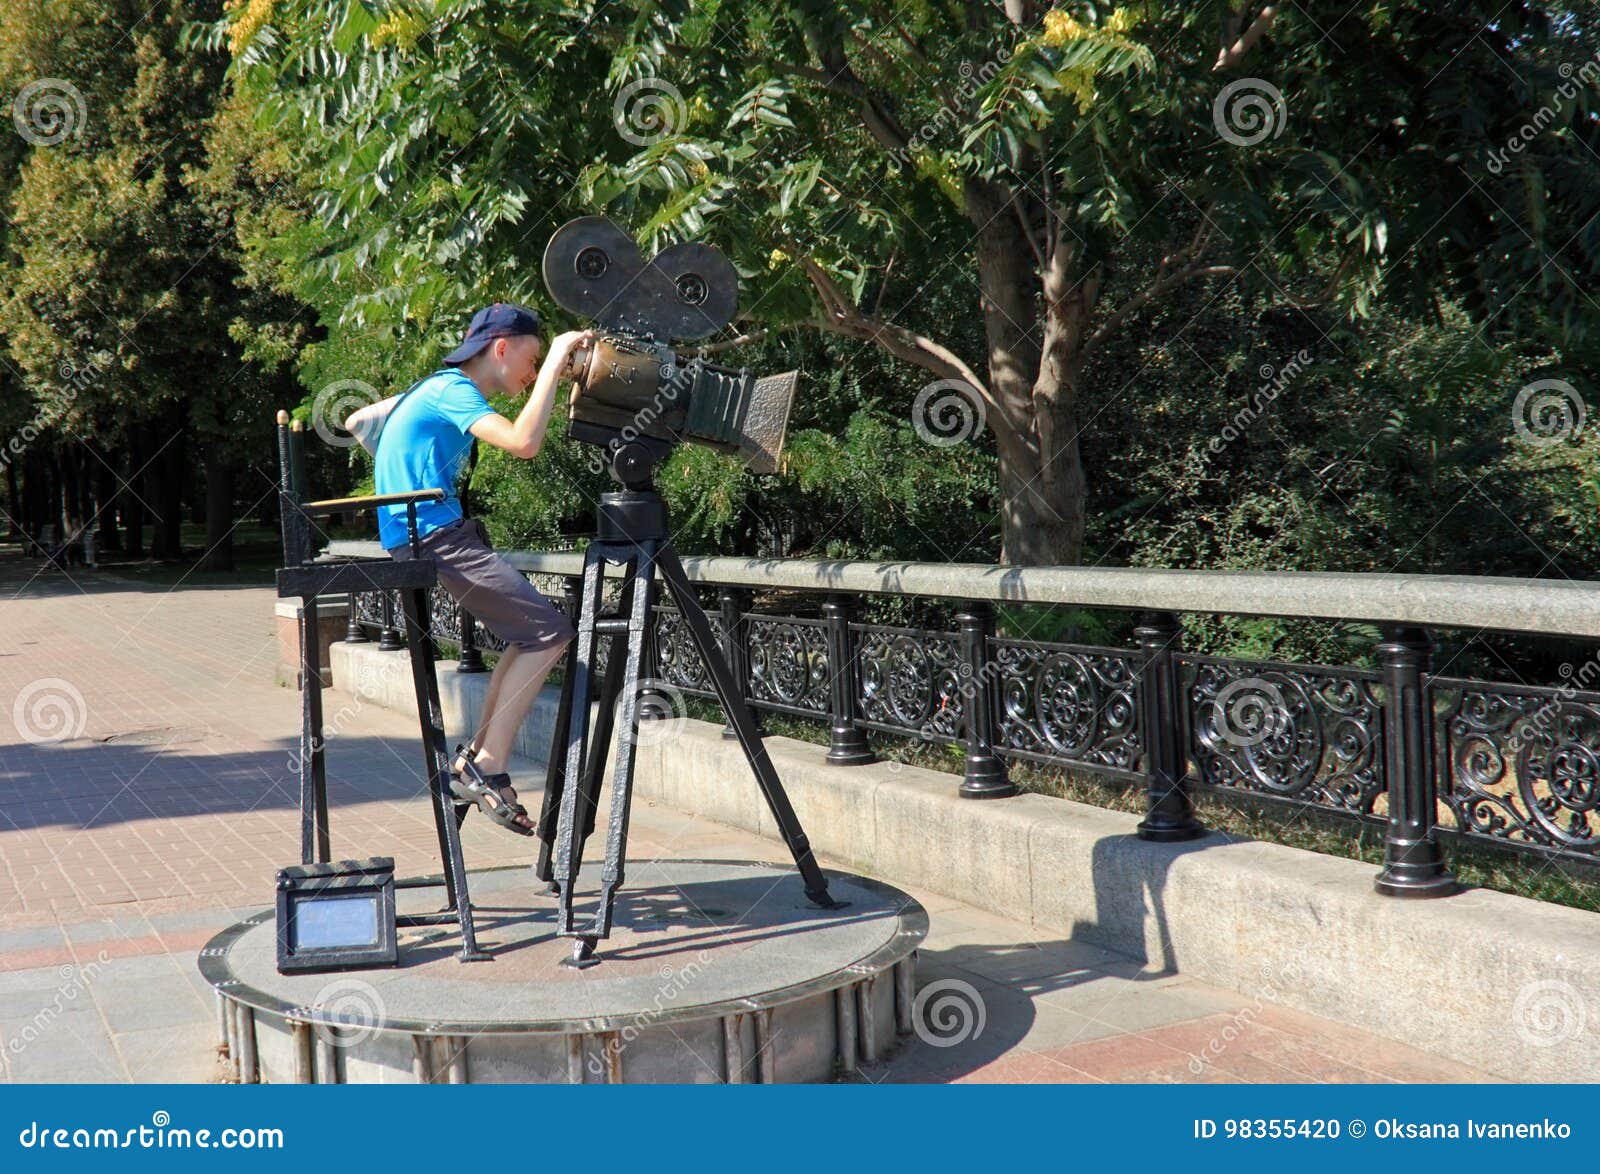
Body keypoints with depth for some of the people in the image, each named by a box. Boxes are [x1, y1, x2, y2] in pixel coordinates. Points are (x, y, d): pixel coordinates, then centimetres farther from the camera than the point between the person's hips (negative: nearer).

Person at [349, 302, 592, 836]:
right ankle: (488, 768, -12)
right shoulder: (452, 390, -9)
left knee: (531, 634, 9)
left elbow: (357, 422, 31)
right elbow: (524, 442, -26)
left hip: (419, 537, 10)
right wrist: (555, 364, -19)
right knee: (549, 630, -15)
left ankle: (475, 760, 9)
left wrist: (403, 461, 34)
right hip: (431, 536, -10)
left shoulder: (437, 387, 20)